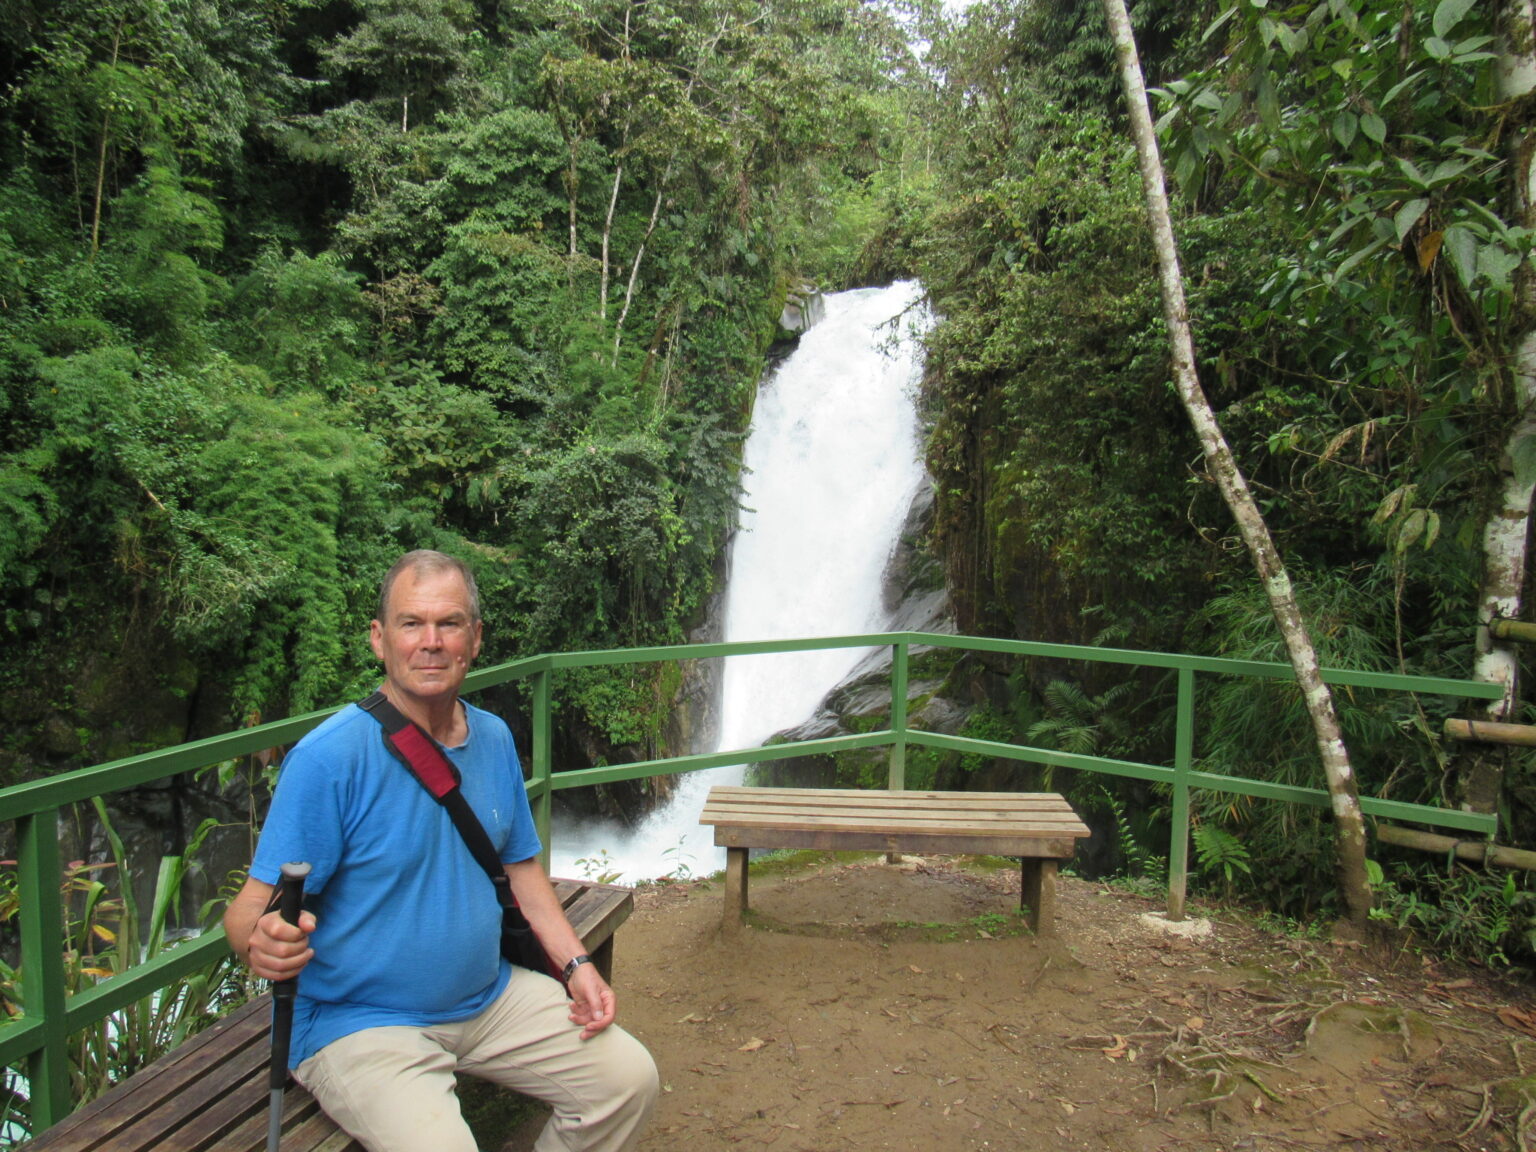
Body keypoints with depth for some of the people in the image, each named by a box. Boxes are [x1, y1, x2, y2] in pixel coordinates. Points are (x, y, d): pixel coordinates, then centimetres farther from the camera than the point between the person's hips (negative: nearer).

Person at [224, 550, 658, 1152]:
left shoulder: (493, 738, 3)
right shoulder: (328, 757, -18)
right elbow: (253, 906, -16)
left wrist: (576, 964, 0)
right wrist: (264, 943, -40)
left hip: (490, 1000, 6)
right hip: (360, 1024, -5)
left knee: (630, 1079, -2)